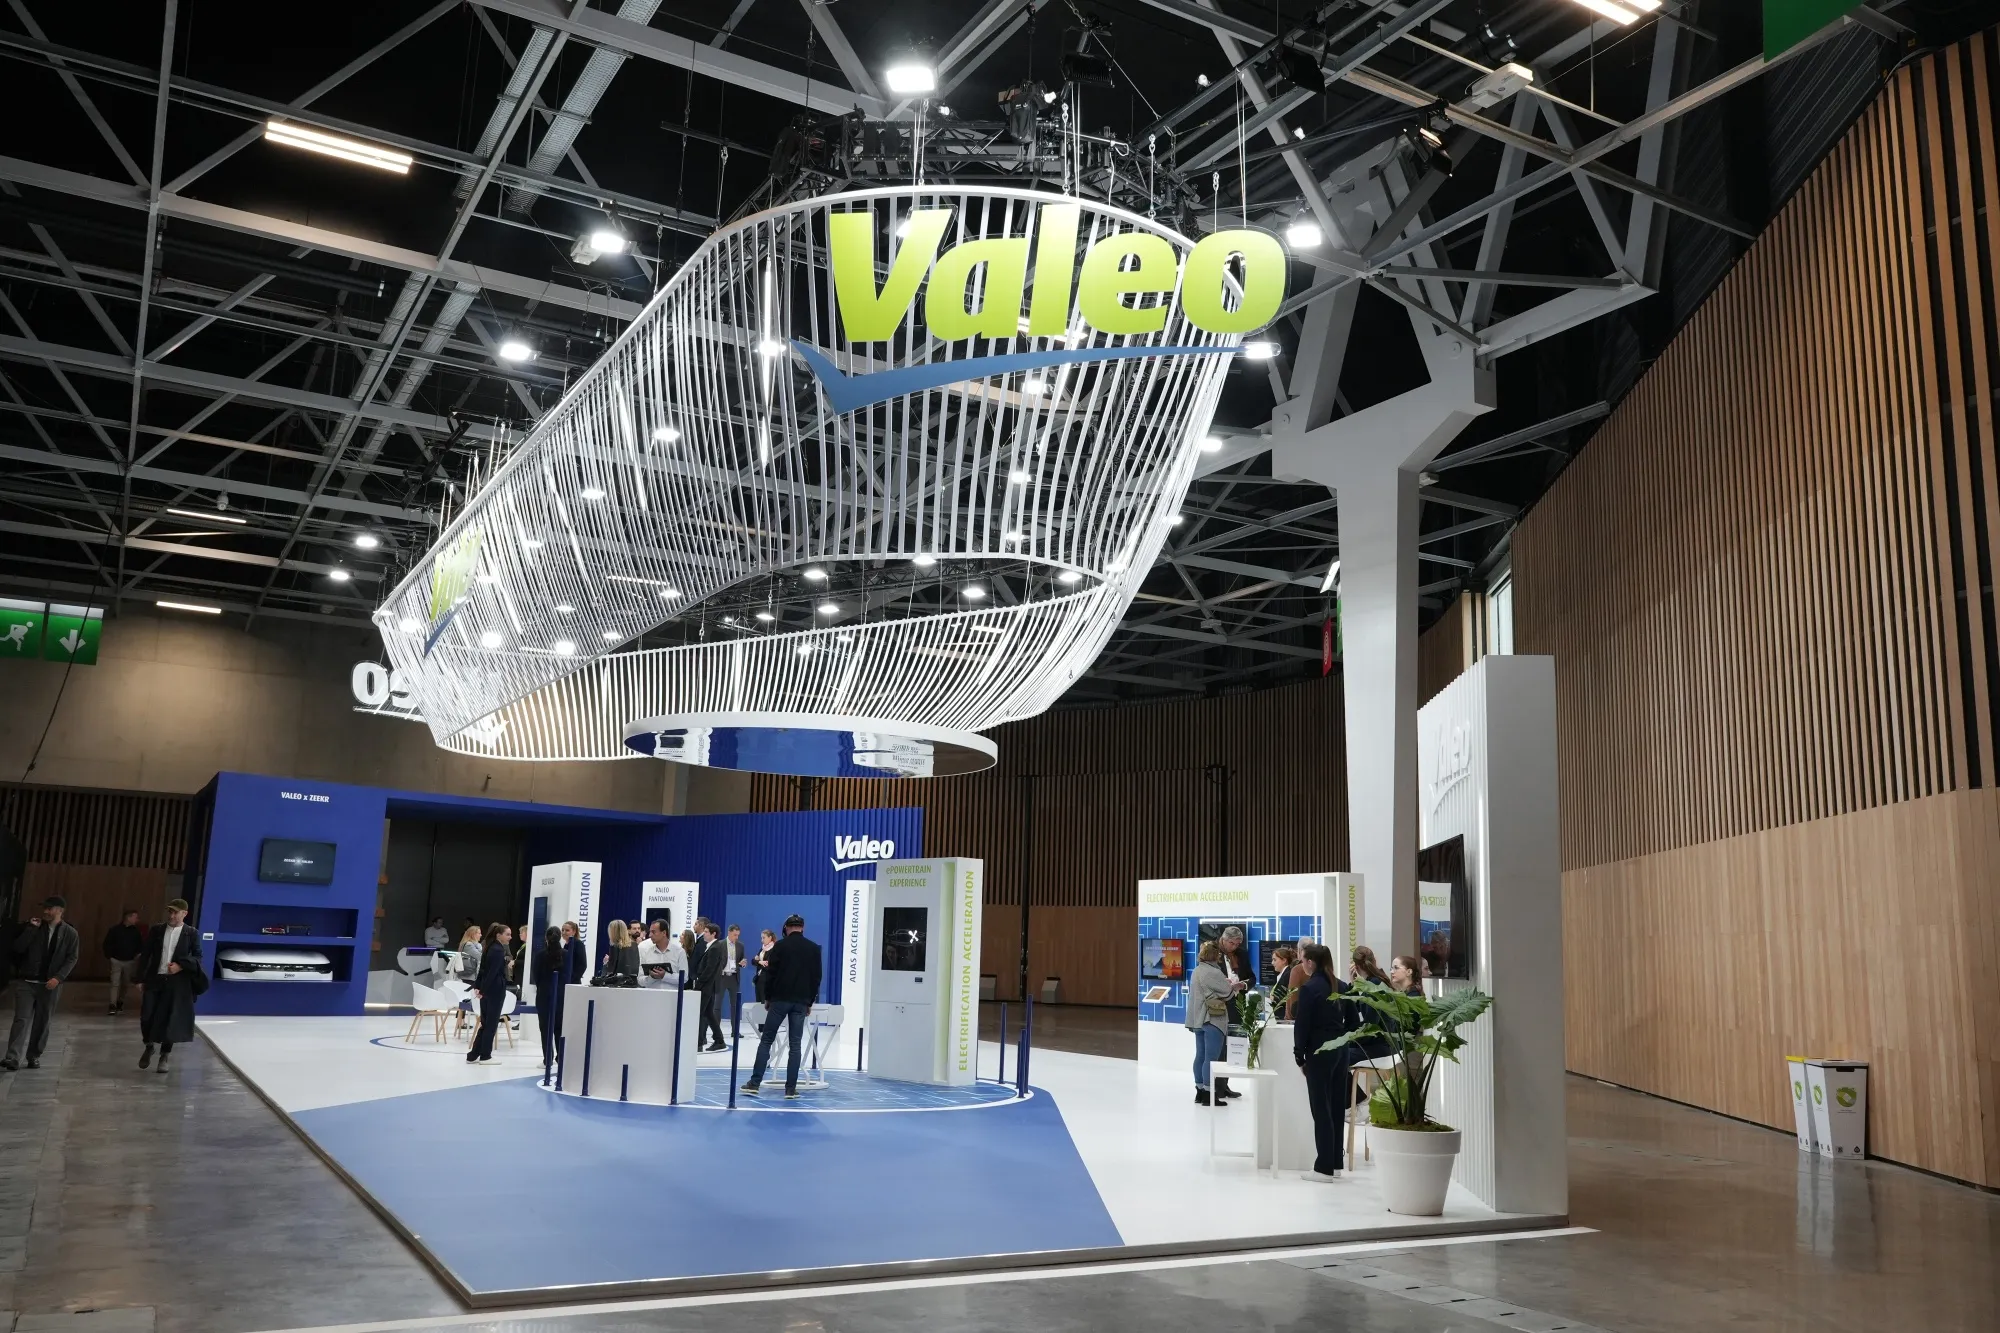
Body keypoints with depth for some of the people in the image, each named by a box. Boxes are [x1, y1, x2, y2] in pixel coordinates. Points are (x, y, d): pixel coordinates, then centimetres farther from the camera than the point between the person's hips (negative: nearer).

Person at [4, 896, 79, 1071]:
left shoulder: (70, 933, 1)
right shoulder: (34, 927, 6)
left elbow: (71, 959, -2)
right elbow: (18, 948, -3)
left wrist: (58, 978, -14)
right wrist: (31, 929, -10)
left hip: (50, 984, 0)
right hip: (26, 981, 0)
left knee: (43, 1022, 6)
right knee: (22, 1019, -8)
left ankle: (34, 1056, 17)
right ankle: (13, 1058, -11)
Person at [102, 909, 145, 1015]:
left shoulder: (136, 931, 1)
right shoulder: (115, 930, -7)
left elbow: (140, 945, 11)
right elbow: (107, 944, -1)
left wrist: (137, 954, -2)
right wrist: (108, 956, -5)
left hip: (130, 961, 3)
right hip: (116, 960, -3)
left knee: (125, 984, 10)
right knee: (115, 983, -9)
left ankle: (120, 1003, 24)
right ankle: (113, 1005, -11)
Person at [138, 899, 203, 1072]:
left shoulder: (192, 933, 0)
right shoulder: (157, 930, 5)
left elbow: (198, 957, 2)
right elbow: (145, 955, 6)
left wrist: (181, 966, -14)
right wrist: (141, 979, 2)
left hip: (177, 982, -1)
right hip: (155, 979, 2)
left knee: (171, 1020, 3)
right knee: (147, 1016, -3)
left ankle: (164, 1057, 18)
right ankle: (149, 1046, 27)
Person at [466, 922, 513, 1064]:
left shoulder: (490, 948, 14)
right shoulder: (498, 950, -15)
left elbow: (483, 969, 15)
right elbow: (493, 972, -19)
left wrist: (478, 986, 14)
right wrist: (483, 989, -16)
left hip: (487, 990, 9)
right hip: (495, 990, -9)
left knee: (486, 1023, 13)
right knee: (491, 1024, 0)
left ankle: (473, 1055, 13)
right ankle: (485, 1056, 6)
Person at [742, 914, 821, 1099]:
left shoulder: (780, 946, -2)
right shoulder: (814, 948, 6)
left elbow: (770, 974, -3)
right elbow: (816, 978, 7)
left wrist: (767, 998, 8)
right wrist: (809, 1002, 14)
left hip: (780, 999, -2)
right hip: (801, 1002, 2)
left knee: (766, 1041, 5)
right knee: (795, 1045, 3)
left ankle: (754, 1083, 1)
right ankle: (791, 1089, 0)